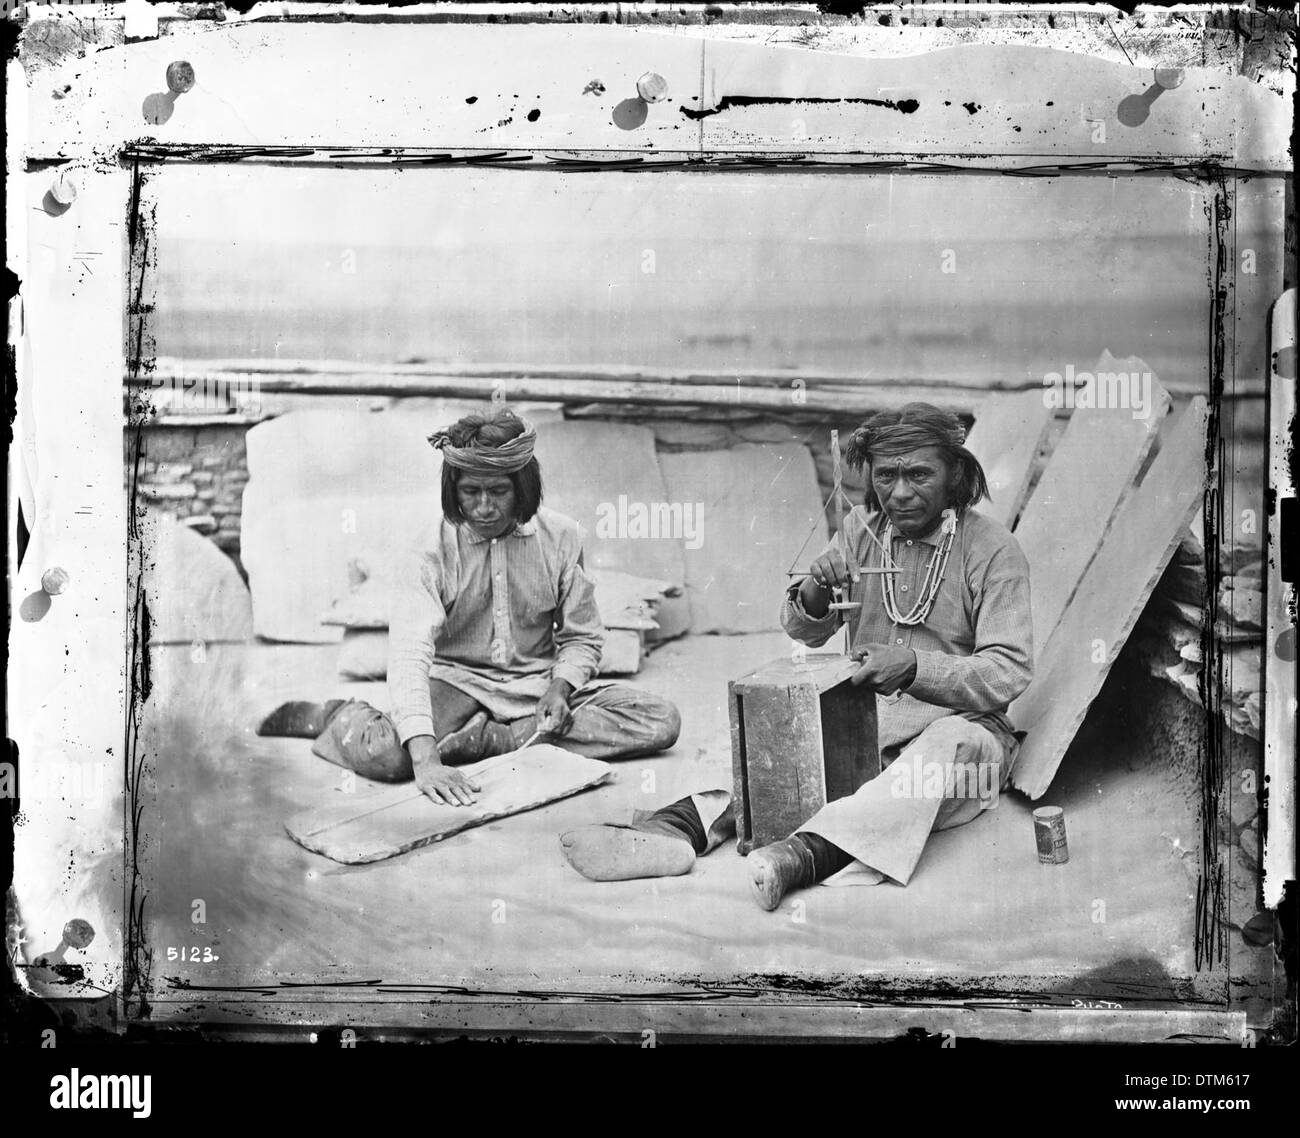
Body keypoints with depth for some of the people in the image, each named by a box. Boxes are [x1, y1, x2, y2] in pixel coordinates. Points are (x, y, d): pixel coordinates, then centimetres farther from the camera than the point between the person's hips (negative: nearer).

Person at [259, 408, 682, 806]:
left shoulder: (560, 537, -5)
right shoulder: (430, 556, -14)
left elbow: (581, 638, 6)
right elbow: (409, 652, -28)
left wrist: (559, 689, -16)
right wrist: (426, 760, -43)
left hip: (537, 683, 3)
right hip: (456, 683, -3)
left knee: (662, 721, -20)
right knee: (381, 754, -34)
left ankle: (488, 739, -21)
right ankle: (341, 718, 4)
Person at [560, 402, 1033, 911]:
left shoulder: (992, 549, -7)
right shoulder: (863, 527, 7)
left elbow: (1009, 671, -15)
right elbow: (804, 632, 13)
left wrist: (916, 666, -30)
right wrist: (811, 596, -12)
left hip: (958, 721, -6)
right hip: (861, 715, 6)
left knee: (950, 745, -38)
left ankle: (805, 853, -58)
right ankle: (672, 830, -39)